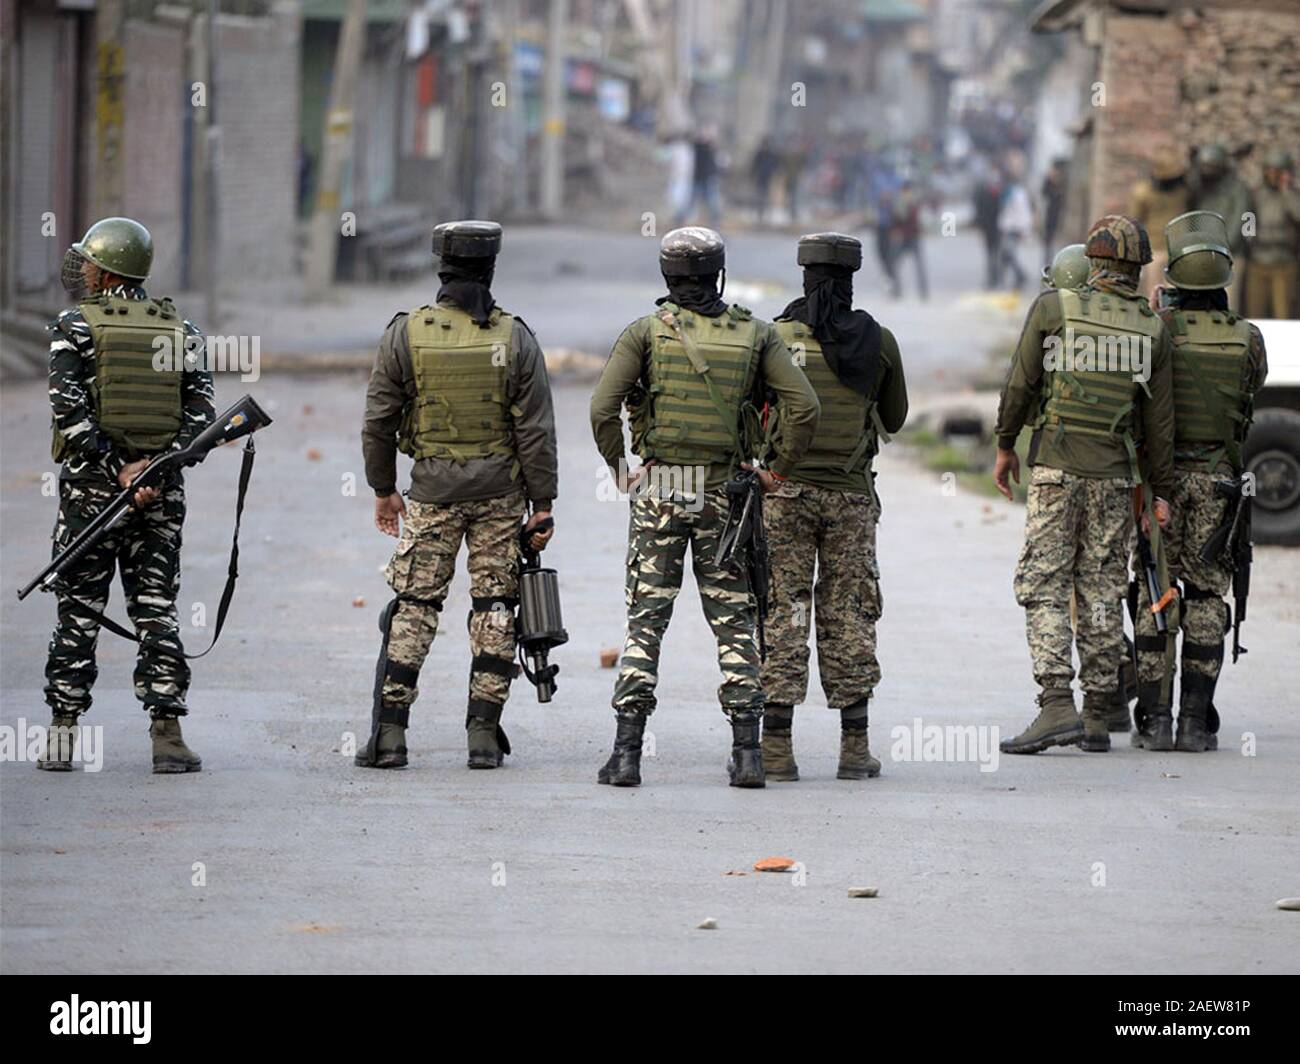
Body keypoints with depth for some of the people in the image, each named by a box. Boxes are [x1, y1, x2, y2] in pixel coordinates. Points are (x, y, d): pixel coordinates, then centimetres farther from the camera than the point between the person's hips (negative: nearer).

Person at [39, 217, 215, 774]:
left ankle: (63, 735, 5)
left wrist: (116, 471, -12)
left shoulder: (75, 326, -3)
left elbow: (71, 411, -13)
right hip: (162, 493, 2)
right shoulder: (180, 329, 8)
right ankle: (167, 735, -3)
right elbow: (200, 411, -1)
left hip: (92, 483, -2)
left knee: (78, 611, 4)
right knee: (157, 610, 5)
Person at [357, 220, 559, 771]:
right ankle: (483, 735, 4)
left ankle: (390, 733, -2)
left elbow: (379, 421, 0)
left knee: (414, 607, 4)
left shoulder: (405, 334, -3)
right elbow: (536, 430, -4)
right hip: (500, 490, 0)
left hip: (432, 487, 0)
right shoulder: (515, 338, -4)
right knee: (494, 609, 6)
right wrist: (542, 504, 2)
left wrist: (383, 489, 12)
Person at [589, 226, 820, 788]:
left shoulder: (646, 332, -3)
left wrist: (618, 468, 4)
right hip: (725, 496, 1)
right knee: (734, 624, 8)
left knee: (645, 621, 3)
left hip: (657, 494, -1)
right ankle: (747, 752, 2)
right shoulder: (754, 334, 2)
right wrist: (780, 468, 6)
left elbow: (602, 408, -10)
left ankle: (626, 752, -3)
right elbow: (804, 406, -5)